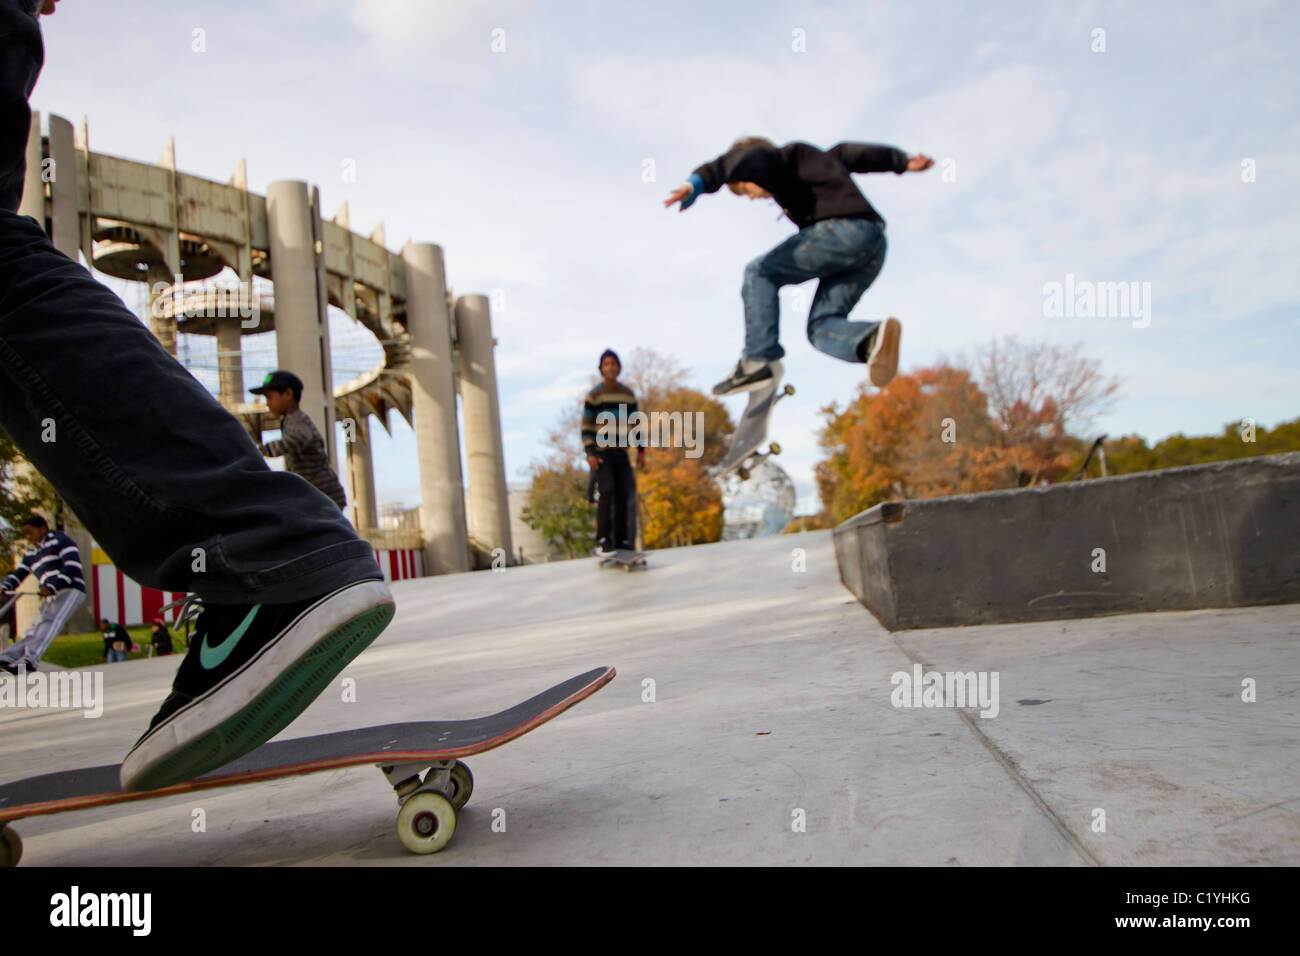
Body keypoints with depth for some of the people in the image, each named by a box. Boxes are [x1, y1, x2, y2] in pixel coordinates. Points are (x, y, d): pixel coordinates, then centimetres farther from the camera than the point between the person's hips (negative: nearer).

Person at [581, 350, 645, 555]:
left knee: (625, 495, 0)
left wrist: (641, 450, 11)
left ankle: (622, 540, 8)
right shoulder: (594, 396, -3)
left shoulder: (628, 395, 10)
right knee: (606, 492, -18)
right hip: (601, 453, -4)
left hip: (621, 452, 5)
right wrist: (589, 453, -13)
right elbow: (586, 426, -4)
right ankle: (603, 540, -13)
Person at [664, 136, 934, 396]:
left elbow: (743, 159, -13)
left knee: (760, 273, 2)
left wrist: (696, 183, -30)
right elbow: (850, 153, 48)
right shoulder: (812, 160, 35)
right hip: (873, 246, 9)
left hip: (843, 230, -9)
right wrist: (902, 161, 63)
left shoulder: (783, 157, 9)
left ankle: (759, 361, -11)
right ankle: (873, 337, -25)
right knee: (821, 327, 5)